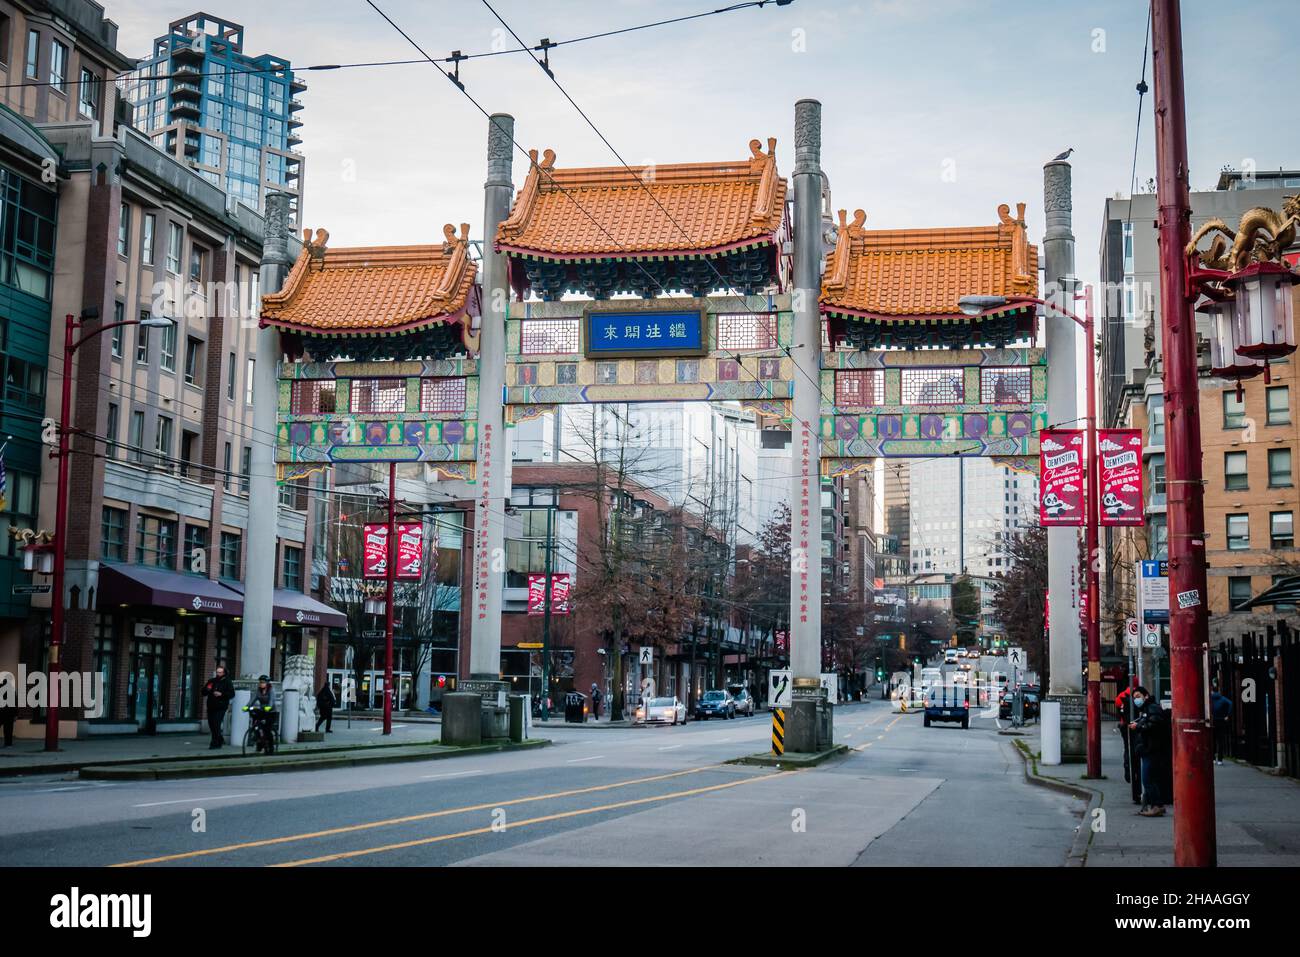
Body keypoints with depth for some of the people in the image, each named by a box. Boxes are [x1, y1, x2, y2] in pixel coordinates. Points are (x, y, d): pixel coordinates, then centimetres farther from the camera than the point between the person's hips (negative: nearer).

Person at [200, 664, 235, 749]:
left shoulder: (227, 682, 1)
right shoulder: (212, 681, 14)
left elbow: (232, 694, -7)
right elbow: (203, 692, 17)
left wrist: (221, 694, -19)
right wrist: (207, 689, -6)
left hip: (221, 707, -6)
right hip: (211, 706, 6)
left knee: (216, 725, -13)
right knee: (211, 724, 10)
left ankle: (214, 743, -8)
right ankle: (220, 740, 29)